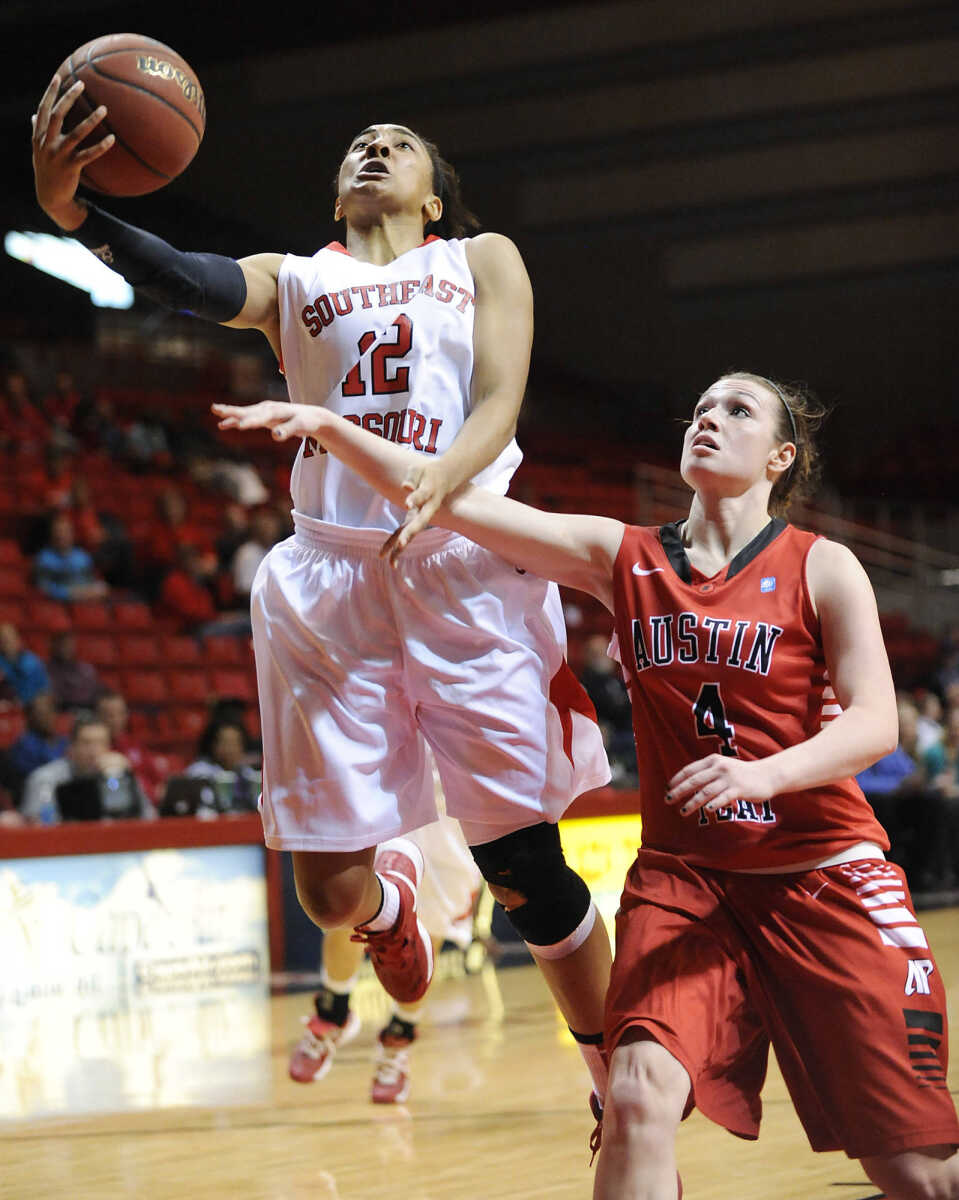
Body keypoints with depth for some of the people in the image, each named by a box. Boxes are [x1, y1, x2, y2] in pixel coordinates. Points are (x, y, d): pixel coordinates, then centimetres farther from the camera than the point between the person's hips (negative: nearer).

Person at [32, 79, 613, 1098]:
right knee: (330, 891, -1)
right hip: (332, 575, 1)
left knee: (524, 869, -4)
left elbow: (498, 404, -1)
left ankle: (622, 1087, 14)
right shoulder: (291, 280, 16)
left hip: (467, 566, -1)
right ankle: (391, 900, 37)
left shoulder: (481, 260, 16)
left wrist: (435, 485, -24)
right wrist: (70, 210, -28)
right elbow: (190, 282, -7)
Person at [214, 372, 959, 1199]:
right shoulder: (624, 556, 4)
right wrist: (326, 426, -13)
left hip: (823, 874, -2)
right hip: (682, 873, 2)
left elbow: (875, 722, -13)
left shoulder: (822, 569, -3)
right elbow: (454, 502, -2)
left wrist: (765, 771, -32)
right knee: (640, 1097, -22)